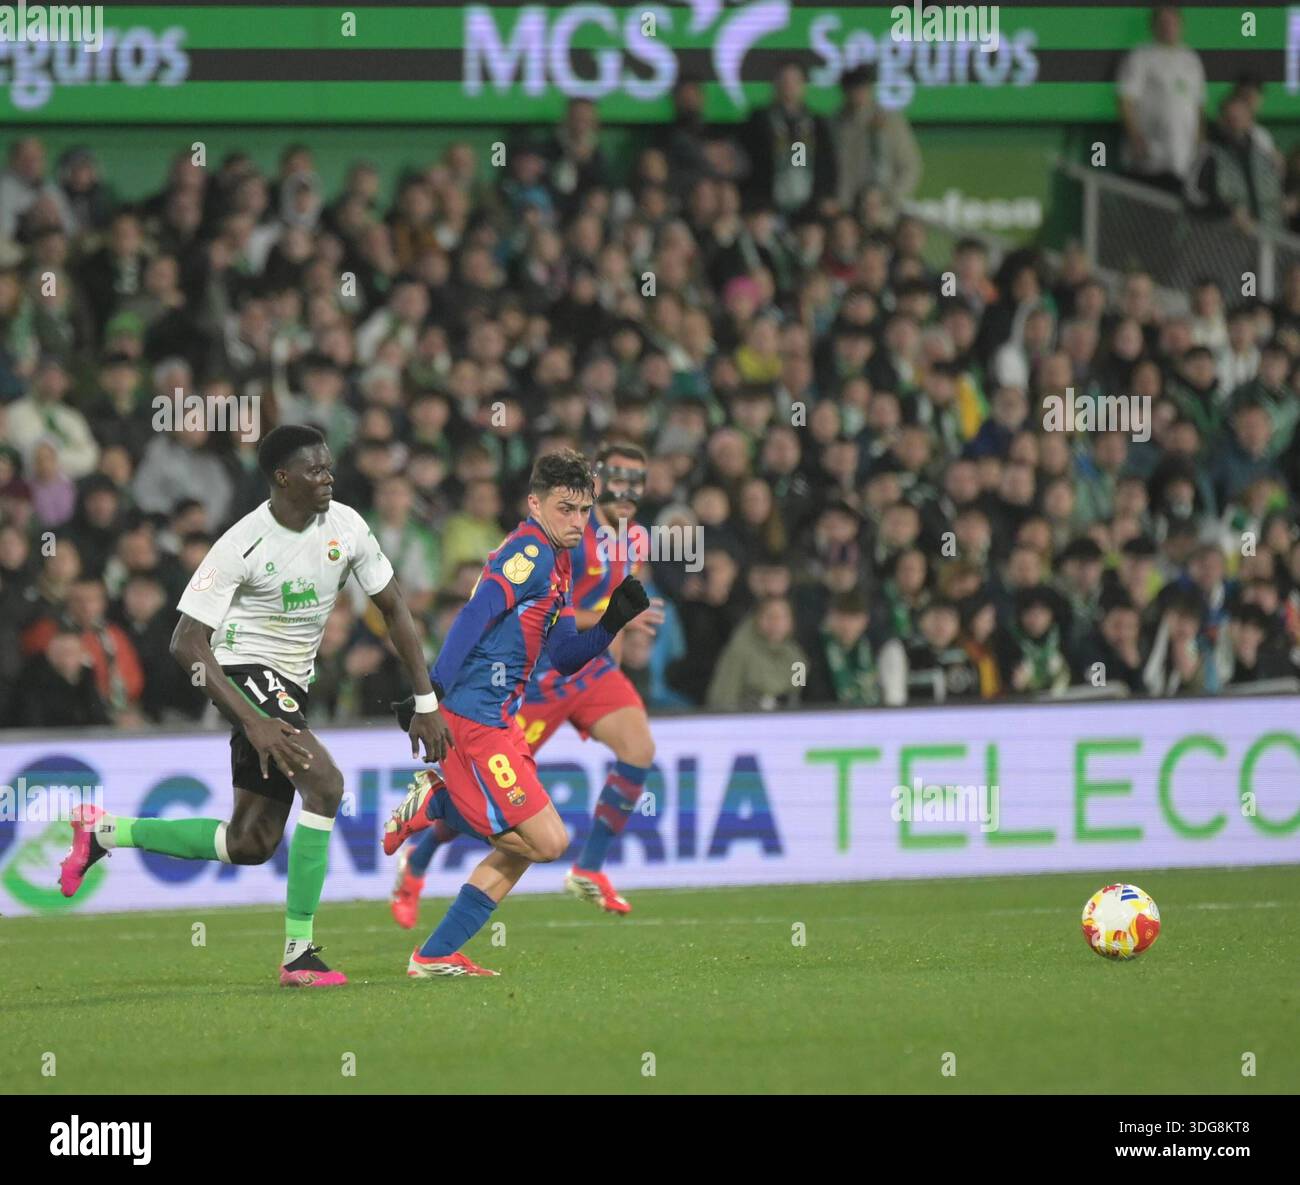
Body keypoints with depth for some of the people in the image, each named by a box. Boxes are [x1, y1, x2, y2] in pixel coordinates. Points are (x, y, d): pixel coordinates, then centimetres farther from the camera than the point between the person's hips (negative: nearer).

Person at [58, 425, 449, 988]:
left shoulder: (345, 526, -3)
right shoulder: (242, 546, -21)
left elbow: (393, 609, 8)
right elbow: (187, 641, -22)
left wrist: (426, 704, 3)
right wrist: (253, 723, -30)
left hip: (291, 686, 8)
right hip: (245, 673, -8)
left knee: (250, 844, 10)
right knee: (325, 782, -27)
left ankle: (103, 832, 27)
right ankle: (299, 954, -23)